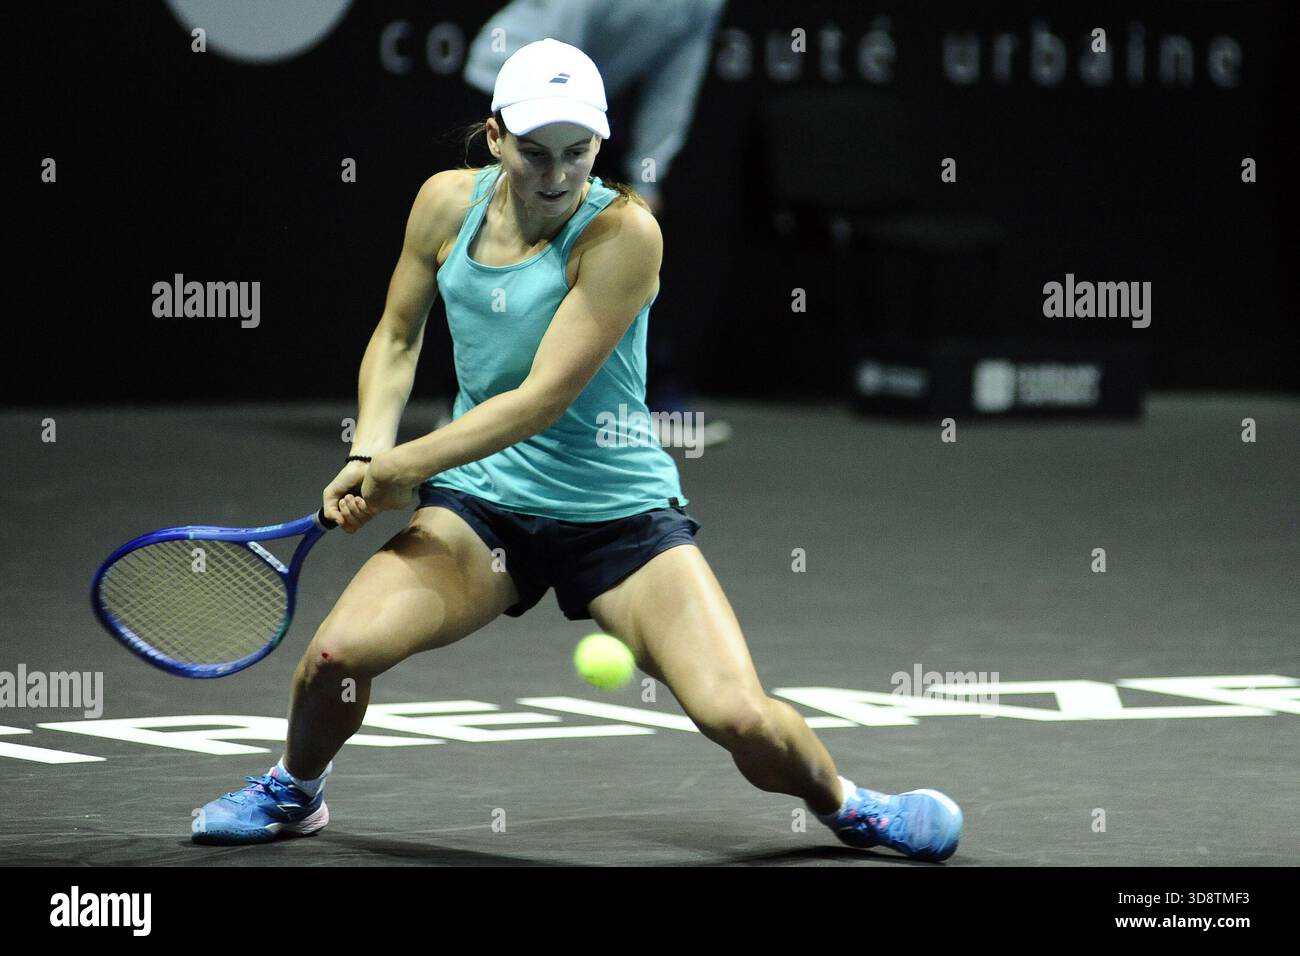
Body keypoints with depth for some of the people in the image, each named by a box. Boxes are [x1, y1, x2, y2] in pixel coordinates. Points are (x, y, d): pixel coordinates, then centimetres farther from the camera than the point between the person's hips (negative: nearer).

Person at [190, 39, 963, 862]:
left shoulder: (622, 232, -17)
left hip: (623, 512, -3)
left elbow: (543, 399, -20)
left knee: (739, 717, -18)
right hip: (481, 506, 3)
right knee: (337, 652, -21)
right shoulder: (449, 202, -2)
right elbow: (398, 337, 13)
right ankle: (295, 793, 13)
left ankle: (842, 802, 17)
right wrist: (370, 454, -2)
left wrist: (404, 467, -18)